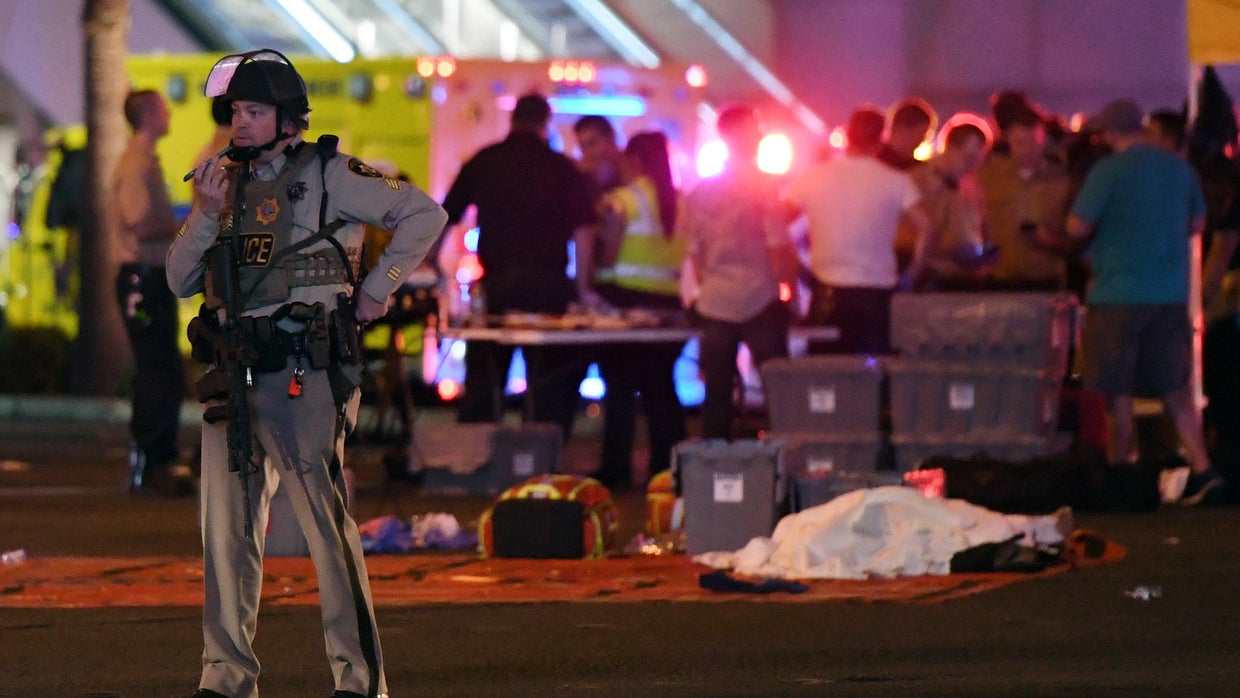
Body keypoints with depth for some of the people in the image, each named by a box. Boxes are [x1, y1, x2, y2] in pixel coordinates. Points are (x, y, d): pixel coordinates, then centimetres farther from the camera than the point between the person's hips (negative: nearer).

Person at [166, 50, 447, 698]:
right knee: (227, 526, 6)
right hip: (232, 376, 6)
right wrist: (205, 214, -3)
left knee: (327, 524, -5)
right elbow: (181, 279, 12)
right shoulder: (230, 183, 15)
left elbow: (424, 213, -3)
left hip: (302, 375, -6)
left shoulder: (326, 175, -3)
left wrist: (377, 290, -4)